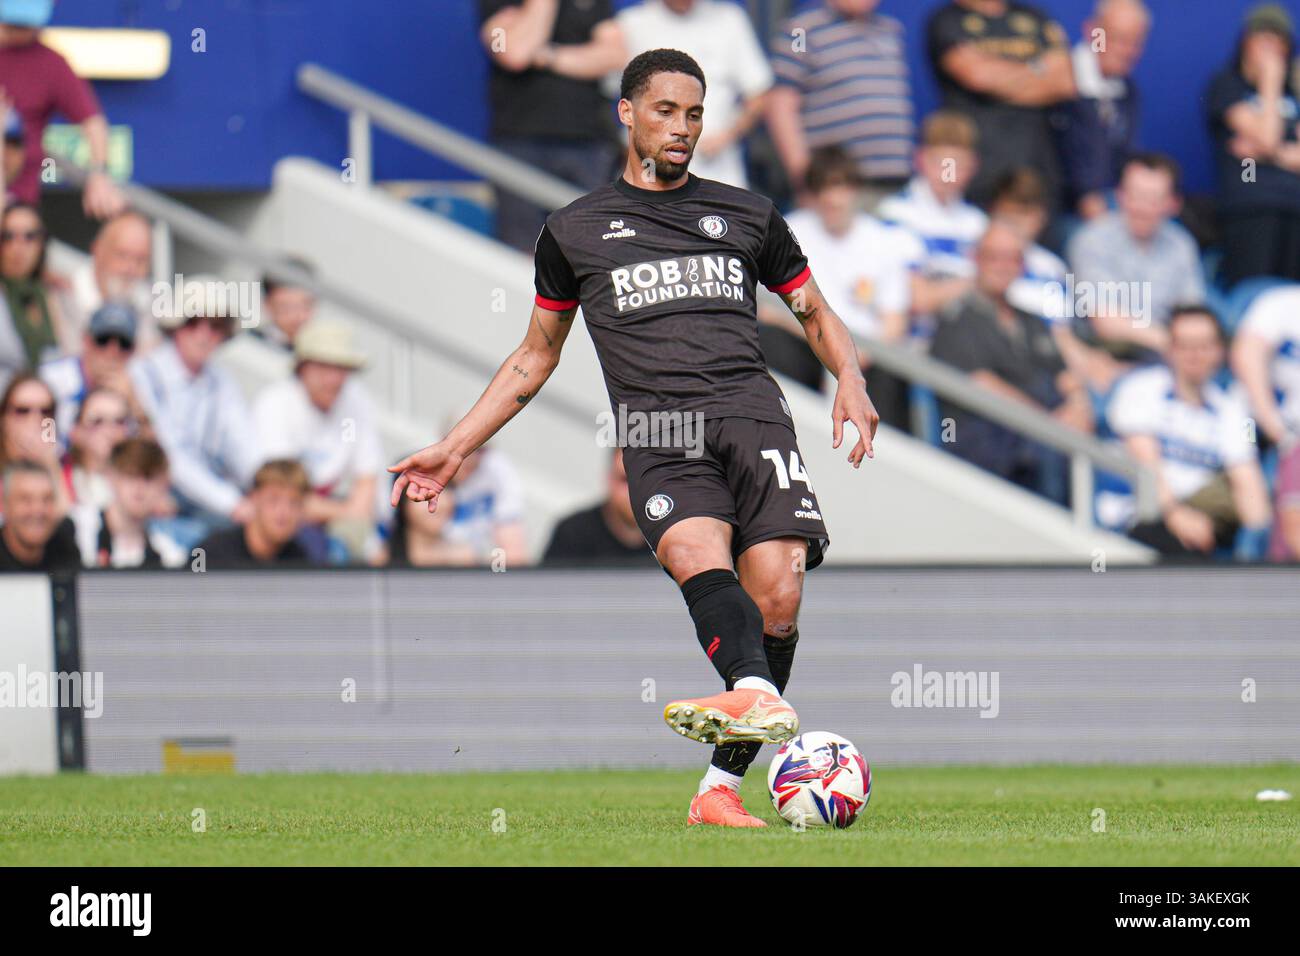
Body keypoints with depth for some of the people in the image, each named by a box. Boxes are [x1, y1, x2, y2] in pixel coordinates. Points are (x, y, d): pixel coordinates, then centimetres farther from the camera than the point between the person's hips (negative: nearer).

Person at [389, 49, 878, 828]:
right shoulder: (575, 230, 20)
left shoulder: (746, 215, 21)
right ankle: (759, 699, -59)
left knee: (775, 596, -19)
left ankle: (722, 788, -14)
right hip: (658, 434, -1)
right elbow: (535, 358, 29)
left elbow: (816, 311, 28)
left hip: (752, 413, 1)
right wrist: (454, 449, 24)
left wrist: (851, 379, 6)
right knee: (698, 553, -32)